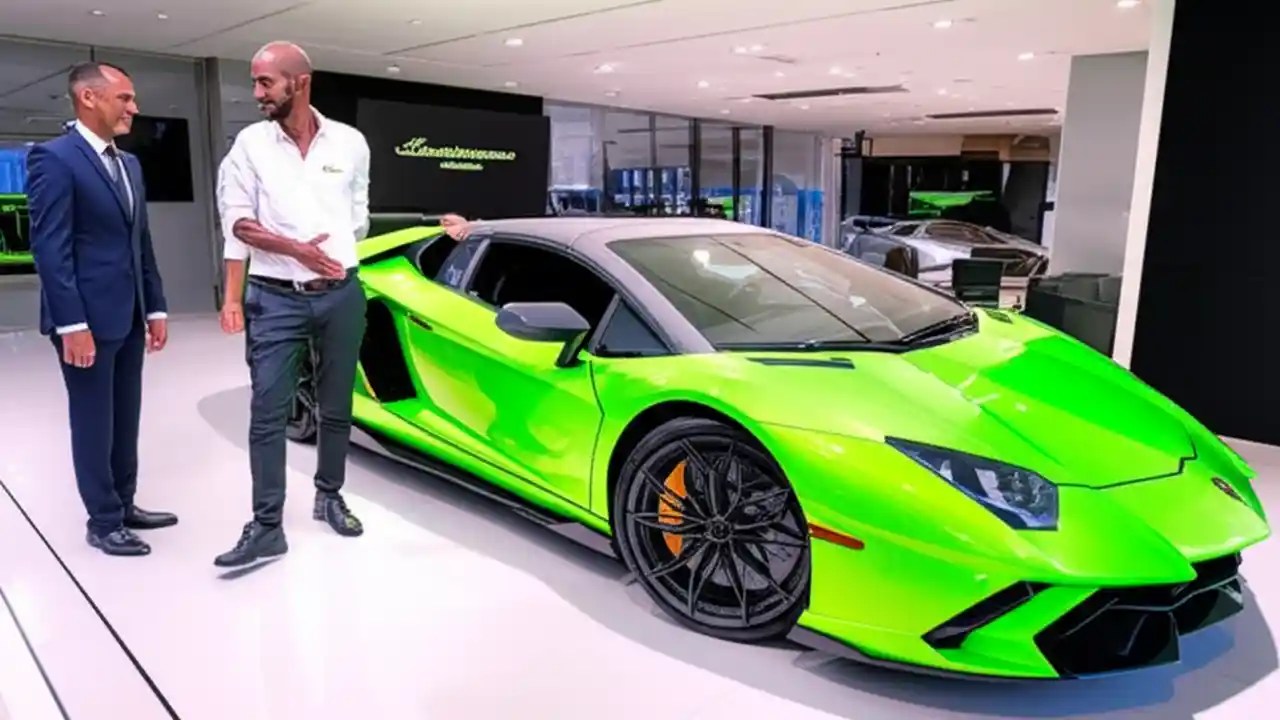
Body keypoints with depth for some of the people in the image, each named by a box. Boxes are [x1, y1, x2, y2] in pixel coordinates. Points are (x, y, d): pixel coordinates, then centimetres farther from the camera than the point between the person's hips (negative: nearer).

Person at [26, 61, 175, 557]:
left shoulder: (130, 165, 15)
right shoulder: (53, 158, -10)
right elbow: (49, 248, -15)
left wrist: (155, 309, 13)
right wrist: (71, 323, -20)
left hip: (128, 318, 8)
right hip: (88, 318, -7)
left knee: (125, 420, 15)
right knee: (93, 422, 3)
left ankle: (124, 505, 28)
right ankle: (104, 522, 15)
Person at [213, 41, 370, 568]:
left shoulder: (350, 143, 4)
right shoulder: (249, 144, 0)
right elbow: (238, 223, -5)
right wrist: (296, 250, -15)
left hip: (342, 296, 2)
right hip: (274, 299, -1)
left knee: (336, 409, 12)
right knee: (268, 415, -3)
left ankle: (329, 498, 30)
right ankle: (266, 527, 4)